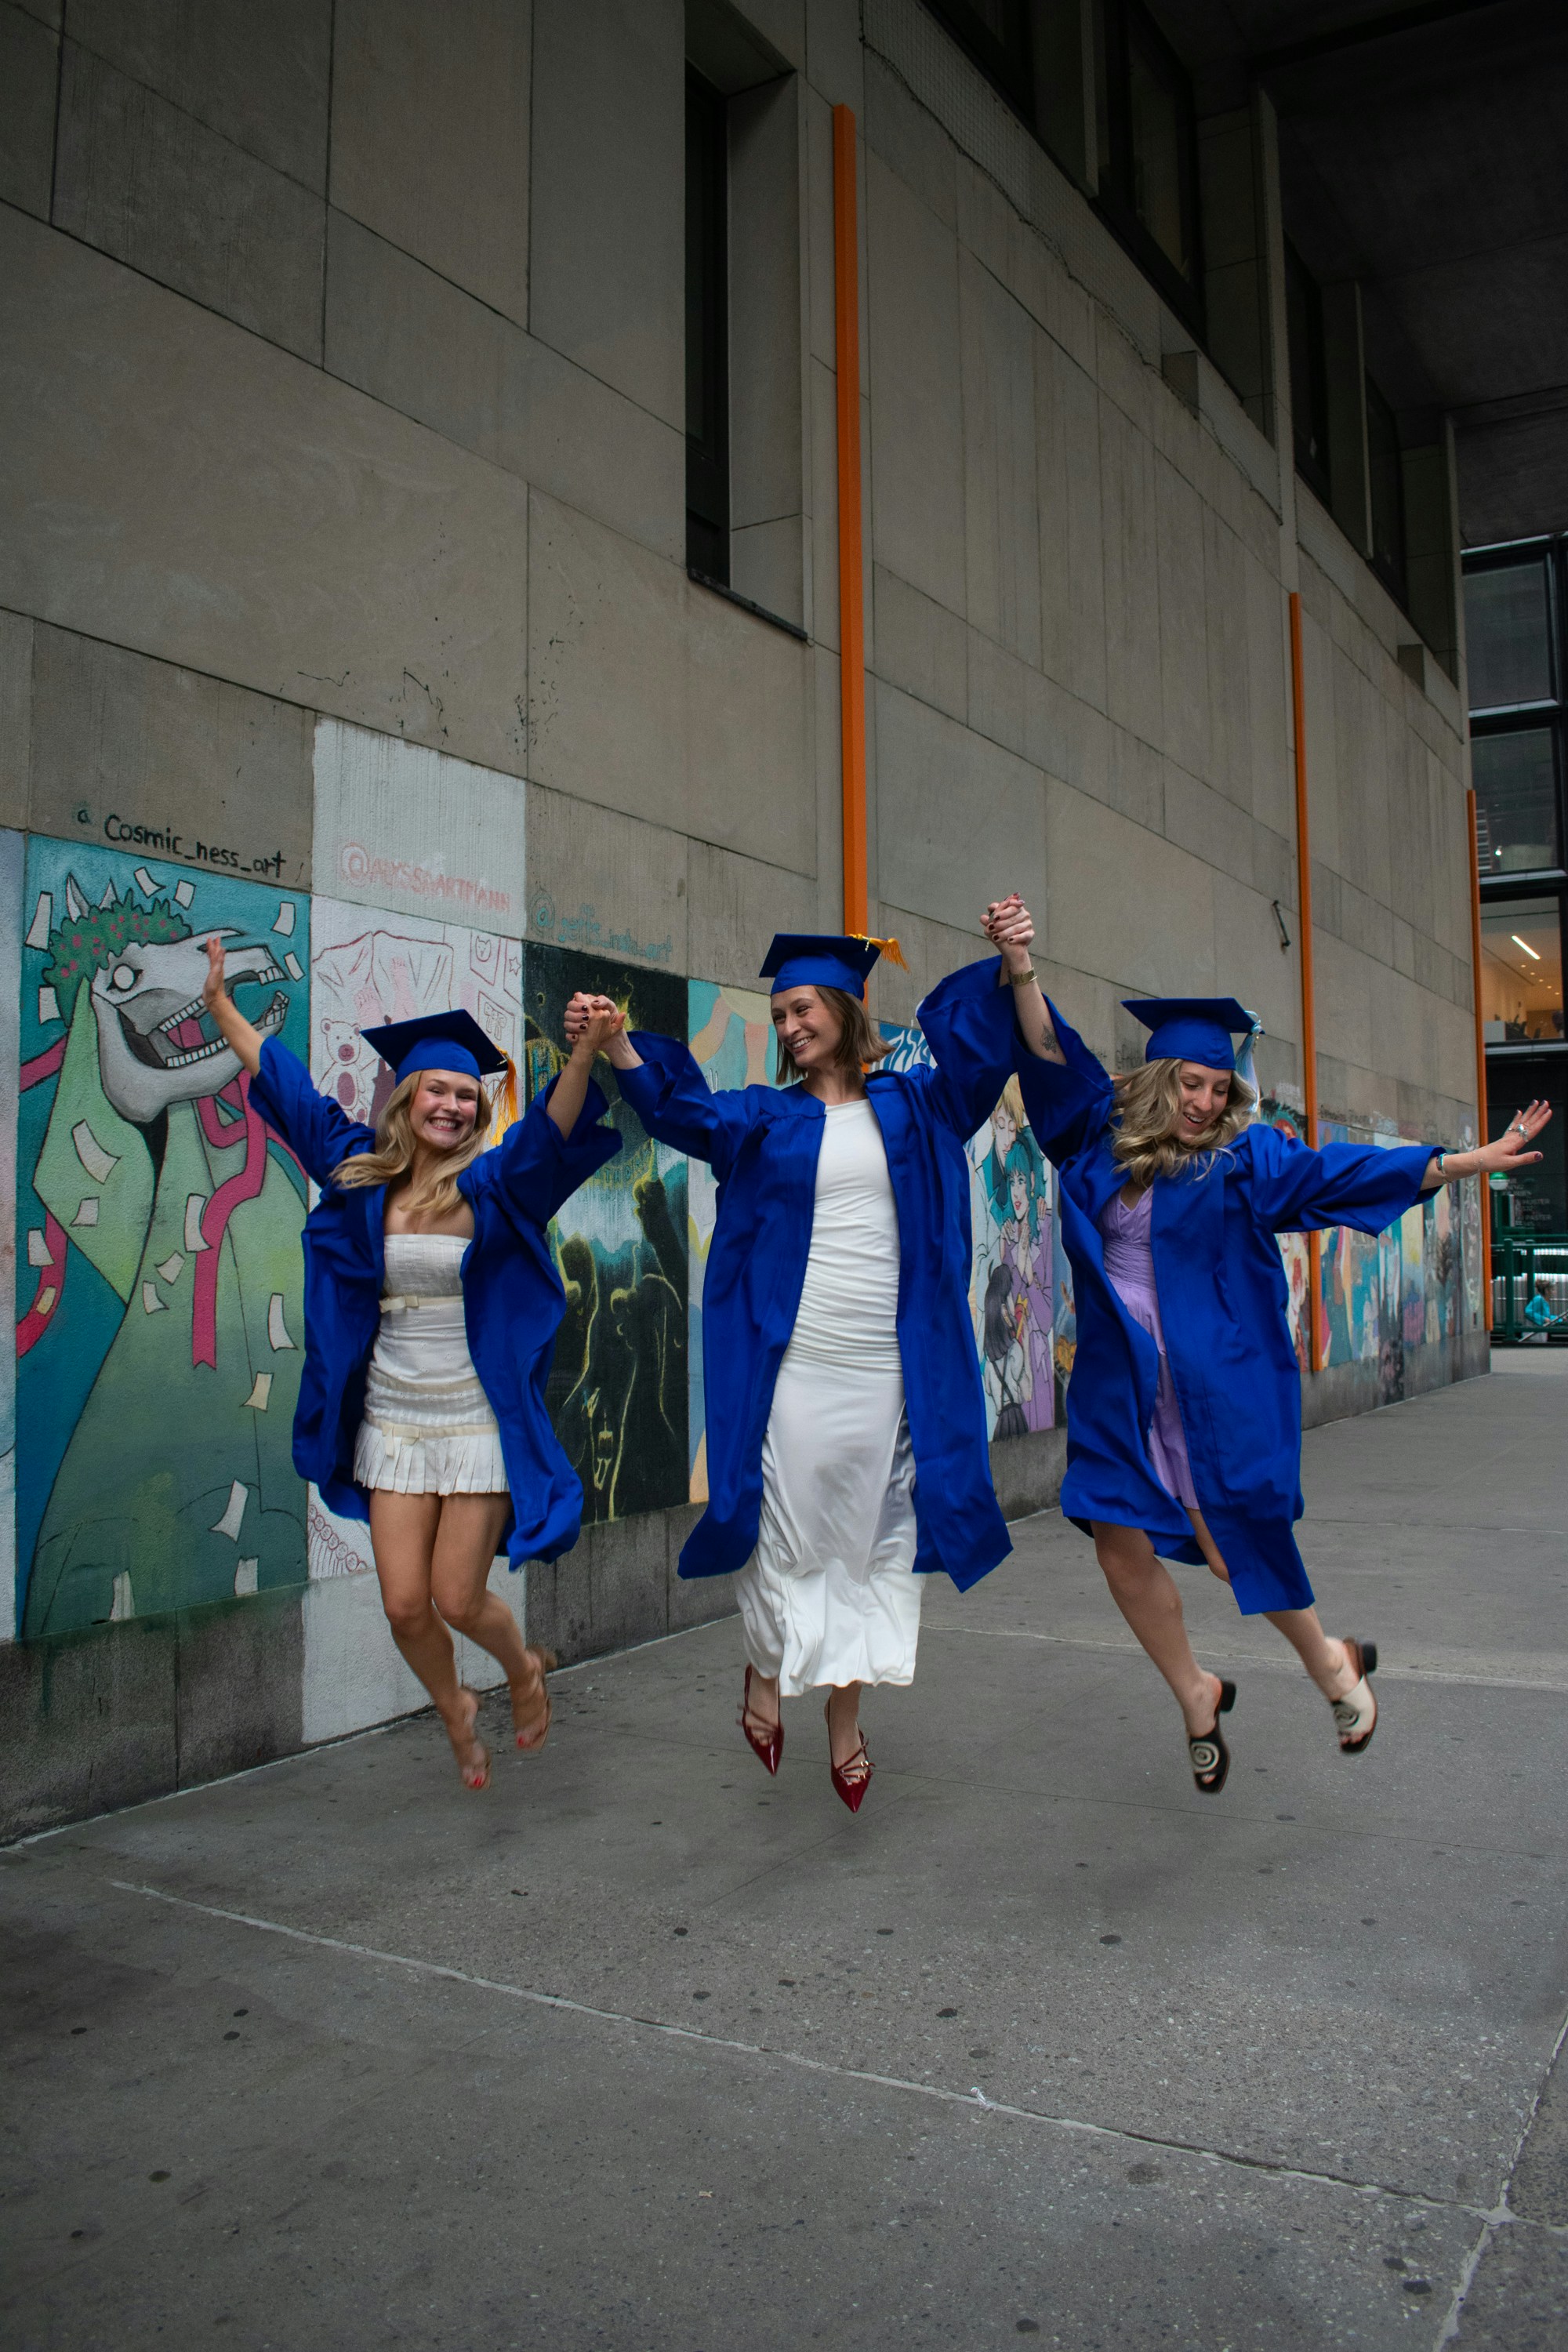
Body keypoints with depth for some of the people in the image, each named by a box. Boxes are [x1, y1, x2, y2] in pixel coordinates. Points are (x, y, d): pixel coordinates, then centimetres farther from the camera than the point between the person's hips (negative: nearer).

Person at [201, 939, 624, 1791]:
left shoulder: (495, 1186, -6)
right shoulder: (362, 1174, 4)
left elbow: (552, 1128, -25)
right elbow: (283, 1085, 12)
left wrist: (588, 1048, -43)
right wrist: (220, 1003, 15)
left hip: (479, 1423, -3)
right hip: (393, 1423, 3)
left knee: (457, 1600, 1)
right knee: (405, 1607, 4)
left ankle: (524, 1667, 36)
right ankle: (456, 1712, 35)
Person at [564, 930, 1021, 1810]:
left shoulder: (911, 1107, 10)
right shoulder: (765, 1116, 8)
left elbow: (980, 1052, -1)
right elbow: (682, 1106, -6)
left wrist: (1013, 971, -20)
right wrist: (612, 1042, -24)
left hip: (888, 1368, 1)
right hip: (791, 1366, -1)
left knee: (868, 1538, 7)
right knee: (787, 1529, 3)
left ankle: (845, 1721, 20)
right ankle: (765, 1671, 29)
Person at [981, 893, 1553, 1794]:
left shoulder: (1244, 1157, 0)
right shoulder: (1104, 1139, 5)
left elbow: (1339, 1170, -5)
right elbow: (1056, 1058, -2)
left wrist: (1466, 1162, -12)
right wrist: (1021, 970, -16)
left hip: (1219, 1383, -3)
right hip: (1123, 1383, 3)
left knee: (1229, 1543, 0)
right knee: (1121, 1544, 3)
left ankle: (1330, 1662, 30)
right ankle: (1197, 1696, 27)